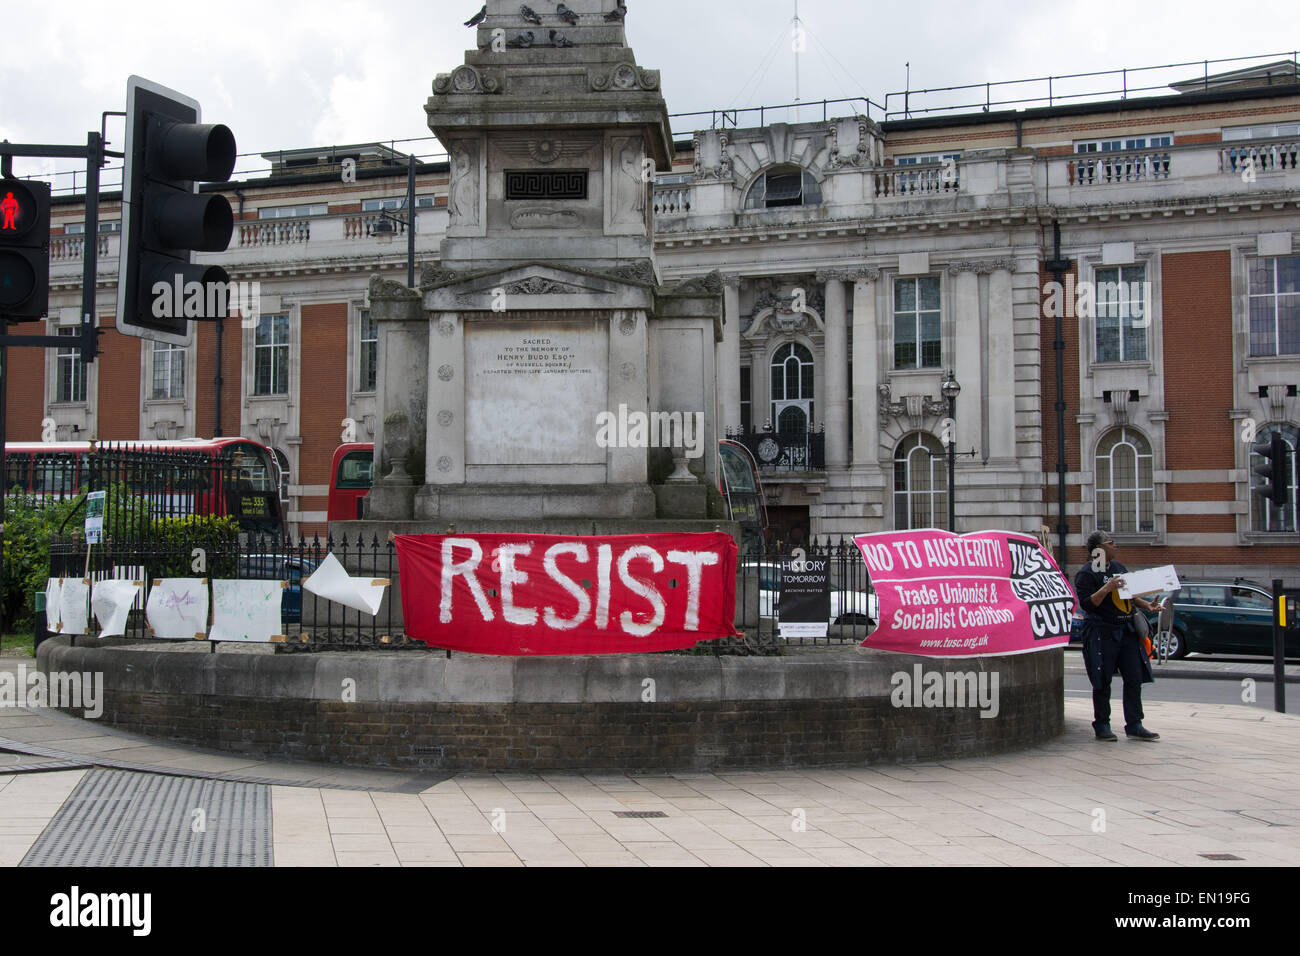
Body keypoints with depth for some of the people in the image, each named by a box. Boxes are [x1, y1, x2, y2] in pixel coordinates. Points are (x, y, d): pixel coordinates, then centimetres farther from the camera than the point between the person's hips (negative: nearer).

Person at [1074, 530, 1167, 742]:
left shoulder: (1119, 567, 15)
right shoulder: (1086, 573, -9)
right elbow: (1087, 603, -17)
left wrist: (1147, 605, 9)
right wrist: (1106, 588, -27)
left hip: (1127, 631, 7)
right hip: (1101, 633, -7)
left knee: (1134, 679, 4)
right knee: (1102, 683, 1)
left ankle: (1134, 726, 11)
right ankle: (1102, 726, 11)